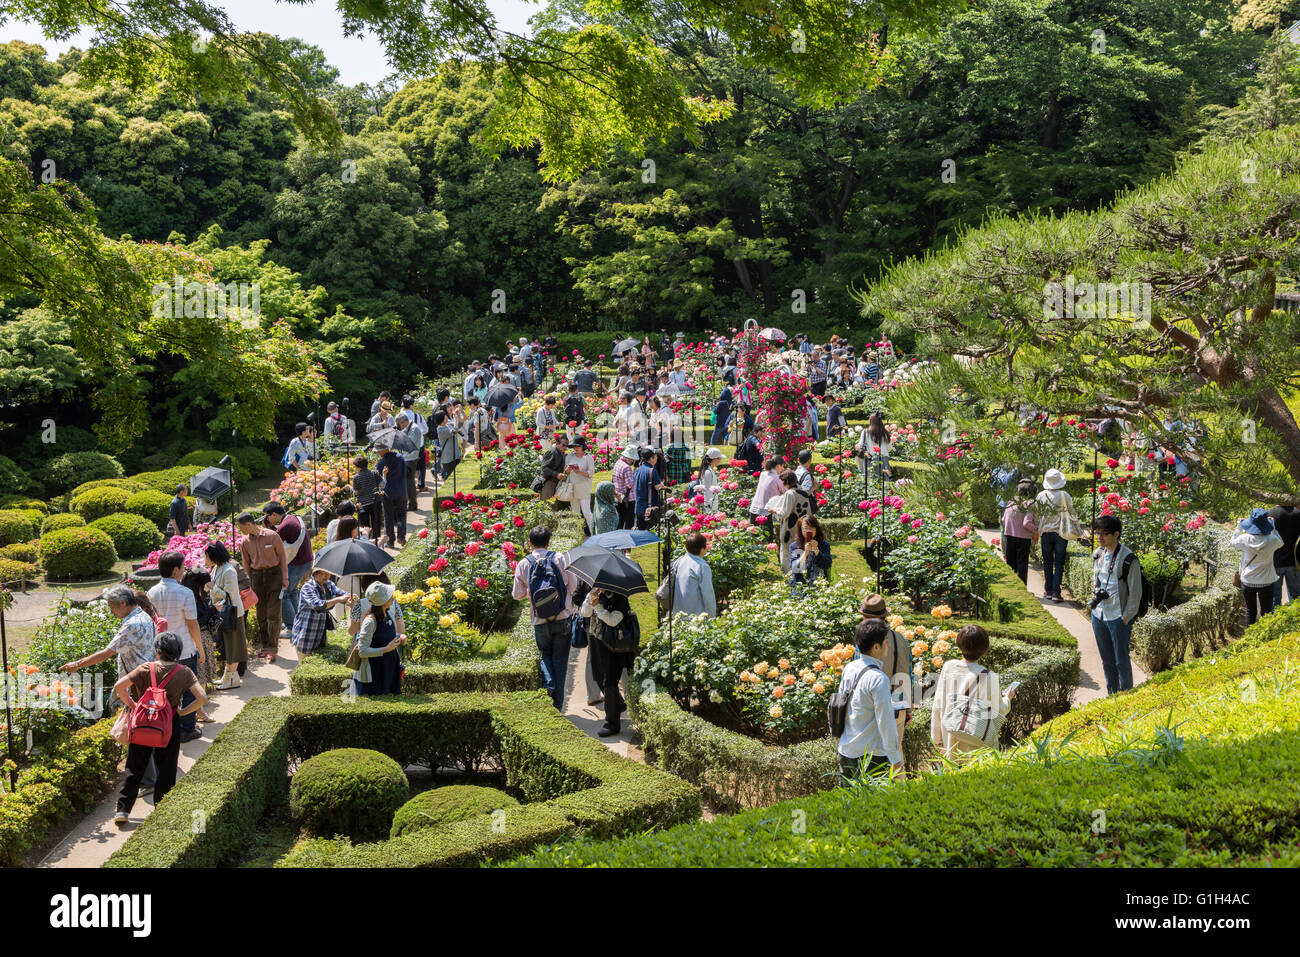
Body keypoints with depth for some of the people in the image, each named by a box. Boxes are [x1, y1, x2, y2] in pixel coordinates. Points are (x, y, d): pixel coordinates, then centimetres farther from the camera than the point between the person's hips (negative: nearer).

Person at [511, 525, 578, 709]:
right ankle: (557, 705, 8)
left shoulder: (523, 564, -2)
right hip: (563, 618, -1)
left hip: (540, 622, 1)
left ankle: (548, 684, -5)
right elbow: (573, 585, -2)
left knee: (545, 655, 22)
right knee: (560, 660, 8)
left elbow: (517, 595, 3)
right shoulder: (559, 559, -5)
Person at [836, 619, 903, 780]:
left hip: (845, 750, 8)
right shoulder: (878, 679, -20)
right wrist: (895, 758, -11)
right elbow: (885, 722, -18)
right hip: (872, 755, -8)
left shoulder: (849, 668, 3)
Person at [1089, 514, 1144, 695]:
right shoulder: (1098, 554, 6)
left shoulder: (1129, 559, -14)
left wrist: (1126, 619, -12)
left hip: (1119, 618, -6)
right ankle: (1112, 697, 26)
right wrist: (1094, 601, 11)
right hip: (1098, 615, 6)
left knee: (1121, 661, 1)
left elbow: (1135, 592, -11)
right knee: (1107, 660, 15)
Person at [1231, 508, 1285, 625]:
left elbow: (1232, 542, 5)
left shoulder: (1245, 539, -17)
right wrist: (1272, 528, 7)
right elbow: (1280, 543, 7)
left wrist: (1239, 526, 10)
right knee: (1266, 613, 12)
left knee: (1250, 612, 17)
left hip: (1248, 582, 1)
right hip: (1266, 582, -1)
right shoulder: (1271, 540, -18)